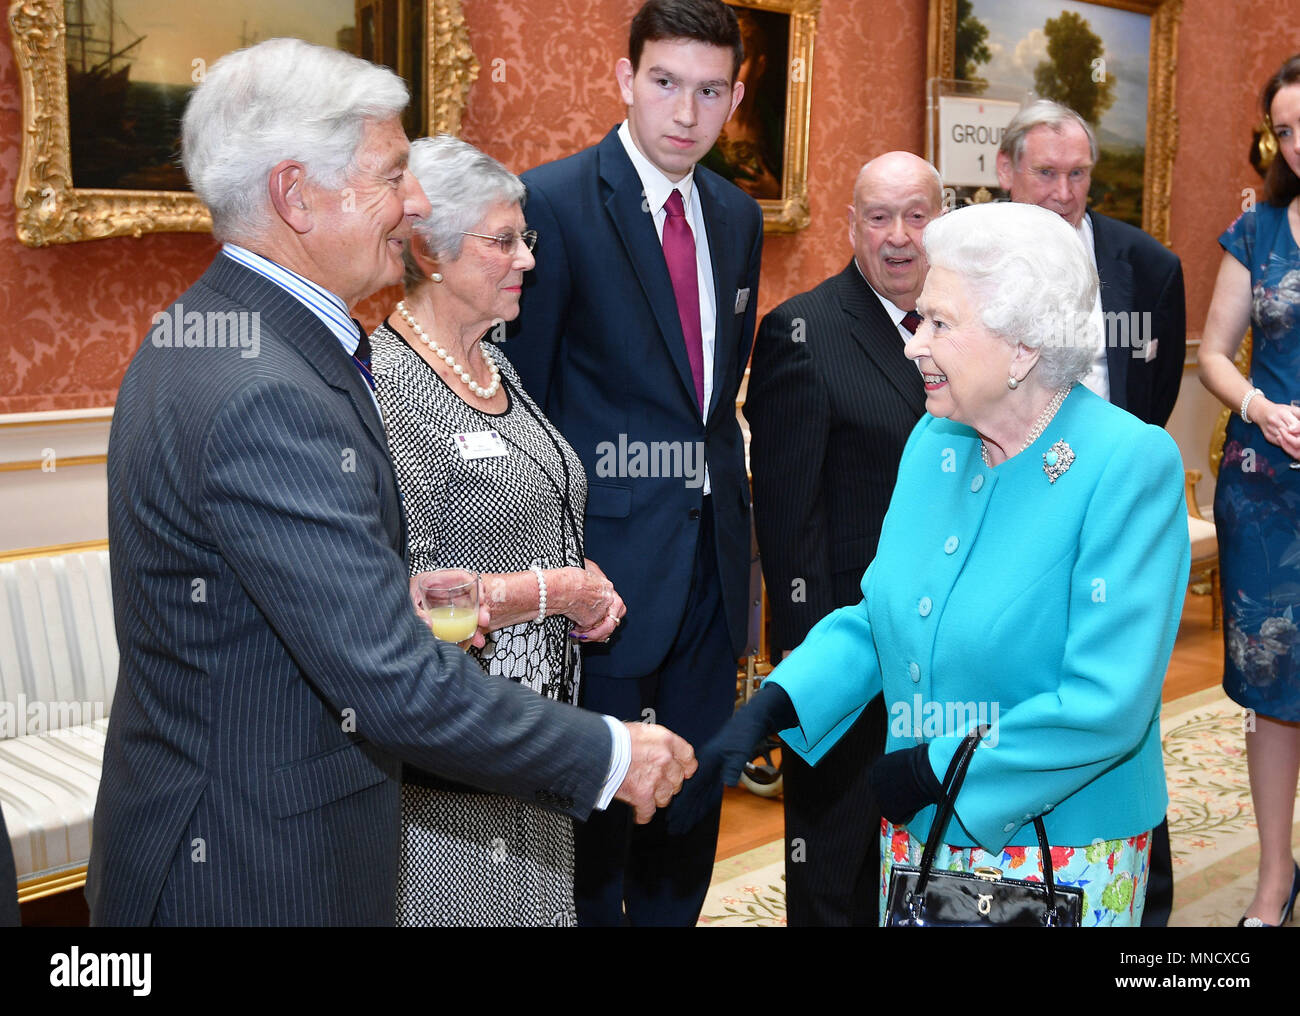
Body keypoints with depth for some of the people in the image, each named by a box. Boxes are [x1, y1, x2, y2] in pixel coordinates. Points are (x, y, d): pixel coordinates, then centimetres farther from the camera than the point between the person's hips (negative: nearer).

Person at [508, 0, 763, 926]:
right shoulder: (553, 203, -11)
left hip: (712, 546, 7)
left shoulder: (738, 216, 10)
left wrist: (729, 489, 11)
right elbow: (521, 395, -10)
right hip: (610, 551, -6)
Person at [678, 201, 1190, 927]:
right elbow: (879, 618, 7)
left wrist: (937, 770, -18)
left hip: (1062, 867, -6)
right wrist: (766, 711, -6)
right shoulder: (934, 441, 1)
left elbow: (1105, 704, -24)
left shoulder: (1130, 464, -20)